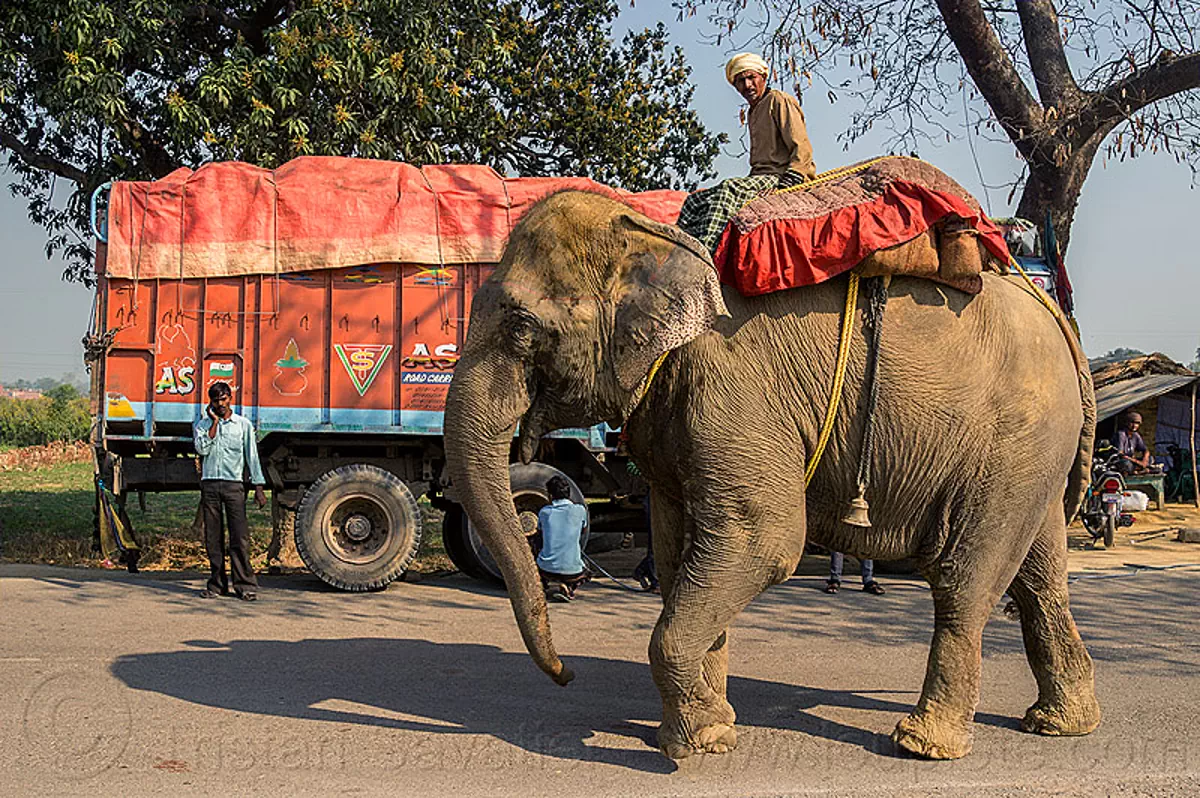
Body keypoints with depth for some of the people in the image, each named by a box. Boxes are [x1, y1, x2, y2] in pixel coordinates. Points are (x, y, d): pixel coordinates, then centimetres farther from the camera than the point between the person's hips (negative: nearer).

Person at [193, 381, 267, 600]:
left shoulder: (243, 424, 8)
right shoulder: (203, 424, 12)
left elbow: (252, 457, 8)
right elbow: (202, 449, -6)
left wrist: (258, 487, 2)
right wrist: (214, 421, -5)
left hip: (233, 484, -2)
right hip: (209, 484, 2)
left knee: (239, 536, -7)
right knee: (213, 537, 3)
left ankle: (245, 585, -5)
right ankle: (217, 584, 11)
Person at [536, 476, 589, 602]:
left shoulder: (544, 512, 0)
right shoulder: (580, 510, -3)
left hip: (547, 569, 2)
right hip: (572, 571, -2)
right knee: (584, 573, 33)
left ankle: (547, 584, 9)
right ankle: (568, 587, 3)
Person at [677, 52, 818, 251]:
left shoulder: (778, 100, 1)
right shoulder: (753, 112, 27)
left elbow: (802, 148, -9)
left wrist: (790, 181, -22)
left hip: (779, 177, -9)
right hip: (760, 178, 9)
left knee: (730, 188, -36)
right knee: (695, 201, -8)